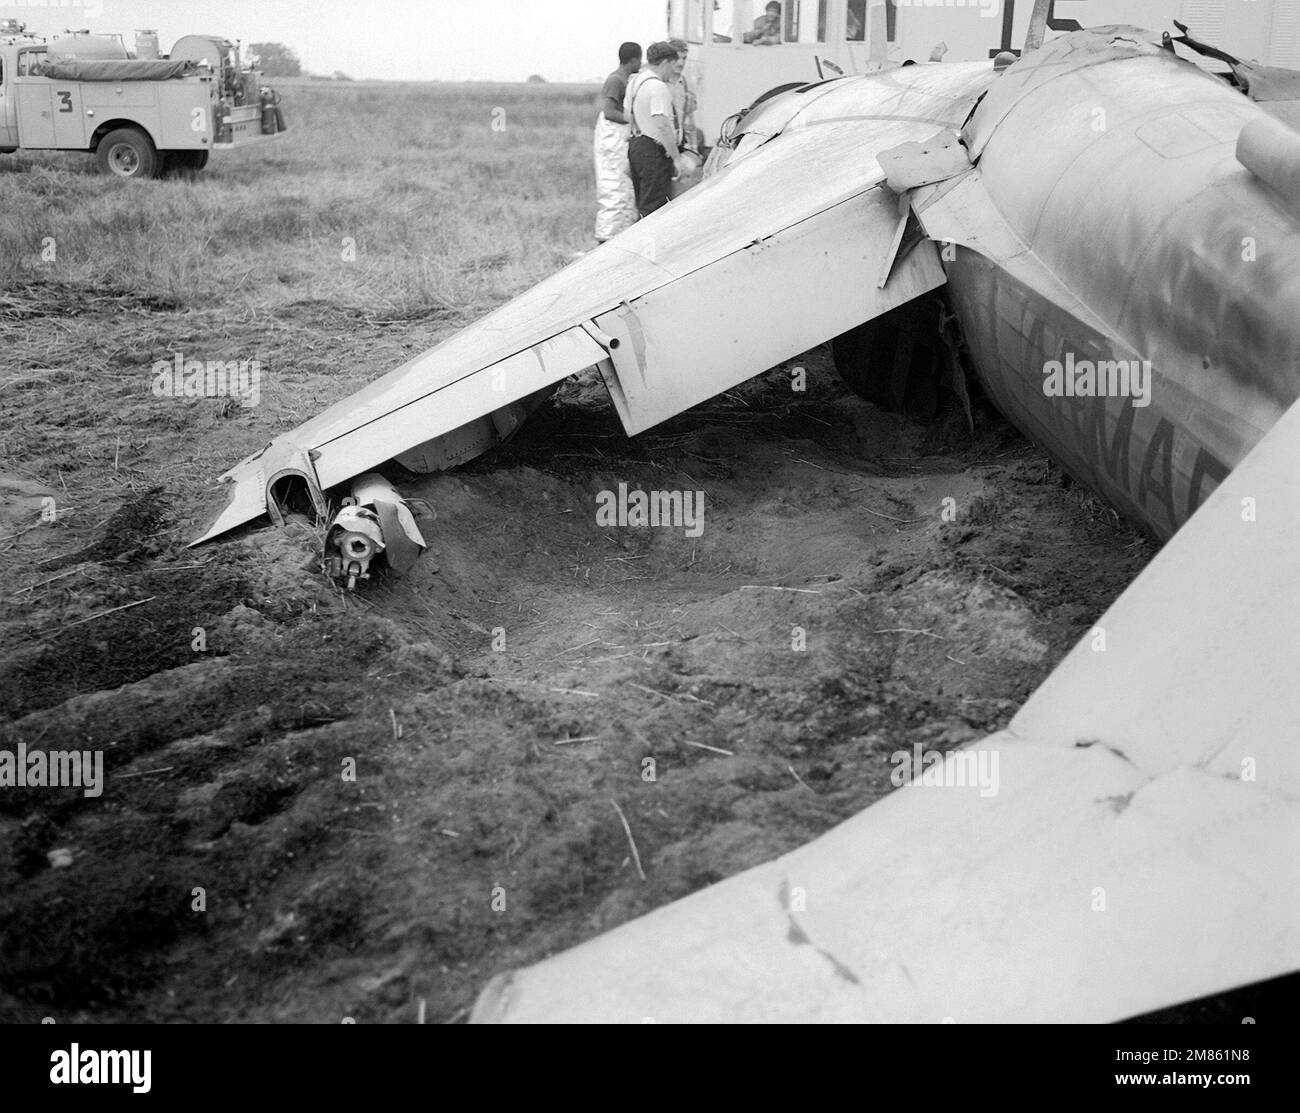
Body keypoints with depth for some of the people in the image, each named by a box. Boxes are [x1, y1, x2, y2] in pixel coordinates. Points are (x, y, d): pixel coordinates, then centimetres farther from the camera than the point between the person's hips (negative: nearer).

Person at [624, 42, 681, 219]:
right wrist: (676, 157, -20)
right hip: (654, 151, -10)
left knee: (642, 203, 16)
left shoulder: (634, 81, 13)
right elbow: (663, 125, -24)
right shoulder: (658, 86, -18)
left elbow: (627, 114, 22)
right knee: (652, 206, -8)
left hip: (635, 145, 10)